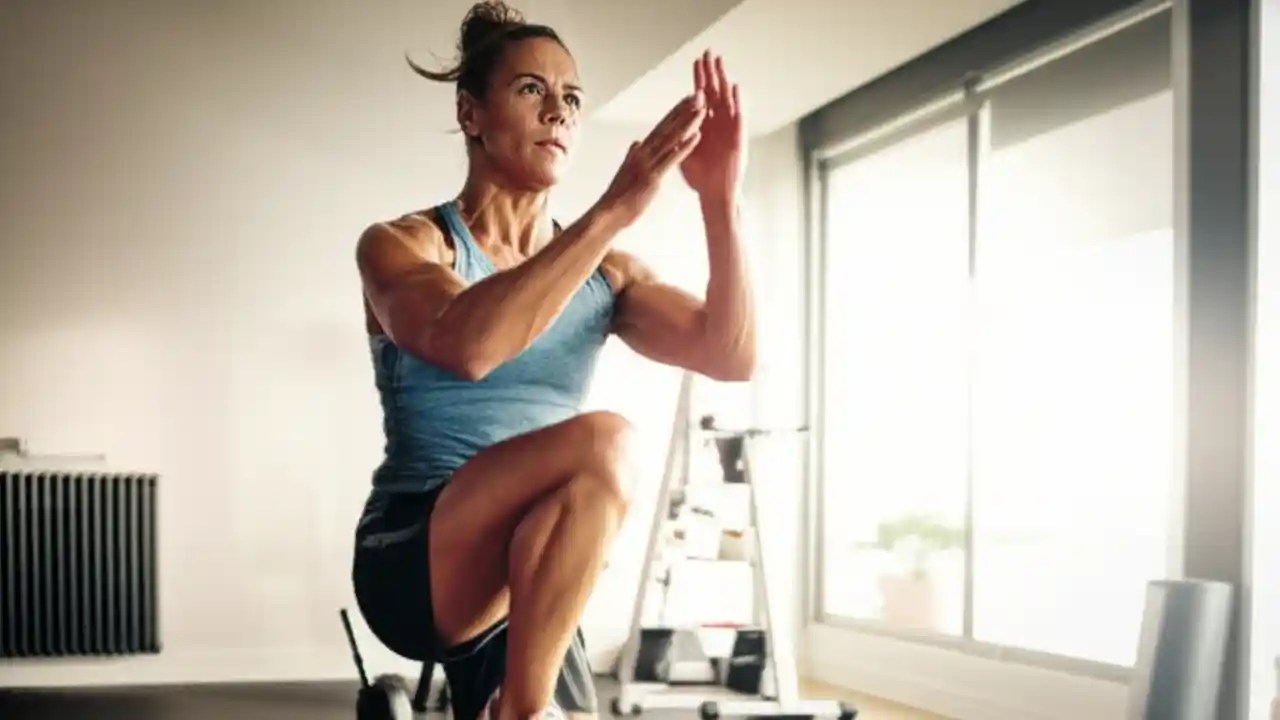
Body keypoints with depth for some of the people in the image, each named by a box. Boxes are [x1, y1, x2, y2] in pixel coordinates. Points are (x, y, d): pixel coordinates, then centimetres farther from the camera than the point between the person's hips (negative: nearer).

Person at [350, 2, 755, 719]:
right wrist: (615, 209, -31)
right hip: (417, 563, -6)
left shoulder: (603, 274, 11)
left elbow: (732, 356, -6)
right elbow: (466, 345, -28)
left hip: (528, 592, 6)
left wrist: (720, 200, -20)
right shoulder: (401, 245, -4)